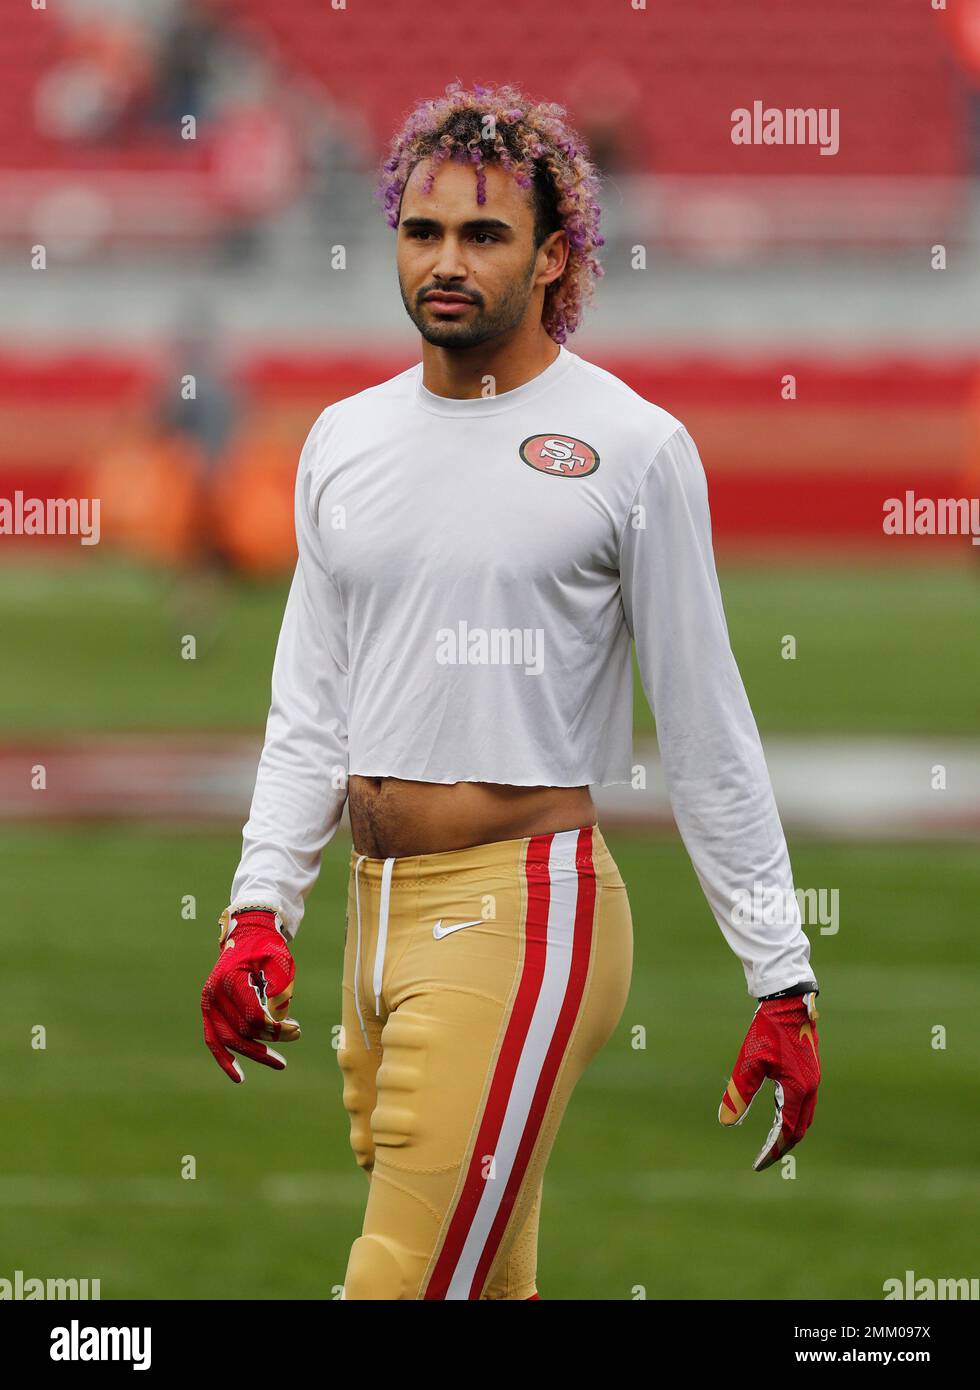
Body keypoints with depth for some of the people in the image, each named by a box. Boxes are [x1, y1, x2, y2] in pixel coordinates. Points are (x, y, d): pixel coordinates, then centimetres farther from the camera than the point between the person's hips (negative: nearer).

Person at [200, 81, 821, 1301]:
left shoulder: (631, 447, -4)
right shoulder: (344, 441, 13)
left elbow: (708, 739, -3)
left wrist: (782, 983, -4)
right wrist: (258, 912, 4)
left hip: (521, 912, -6)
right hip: (378, 913, 6)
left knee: (405, 1284, -14)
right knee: (487, 1285, 9)